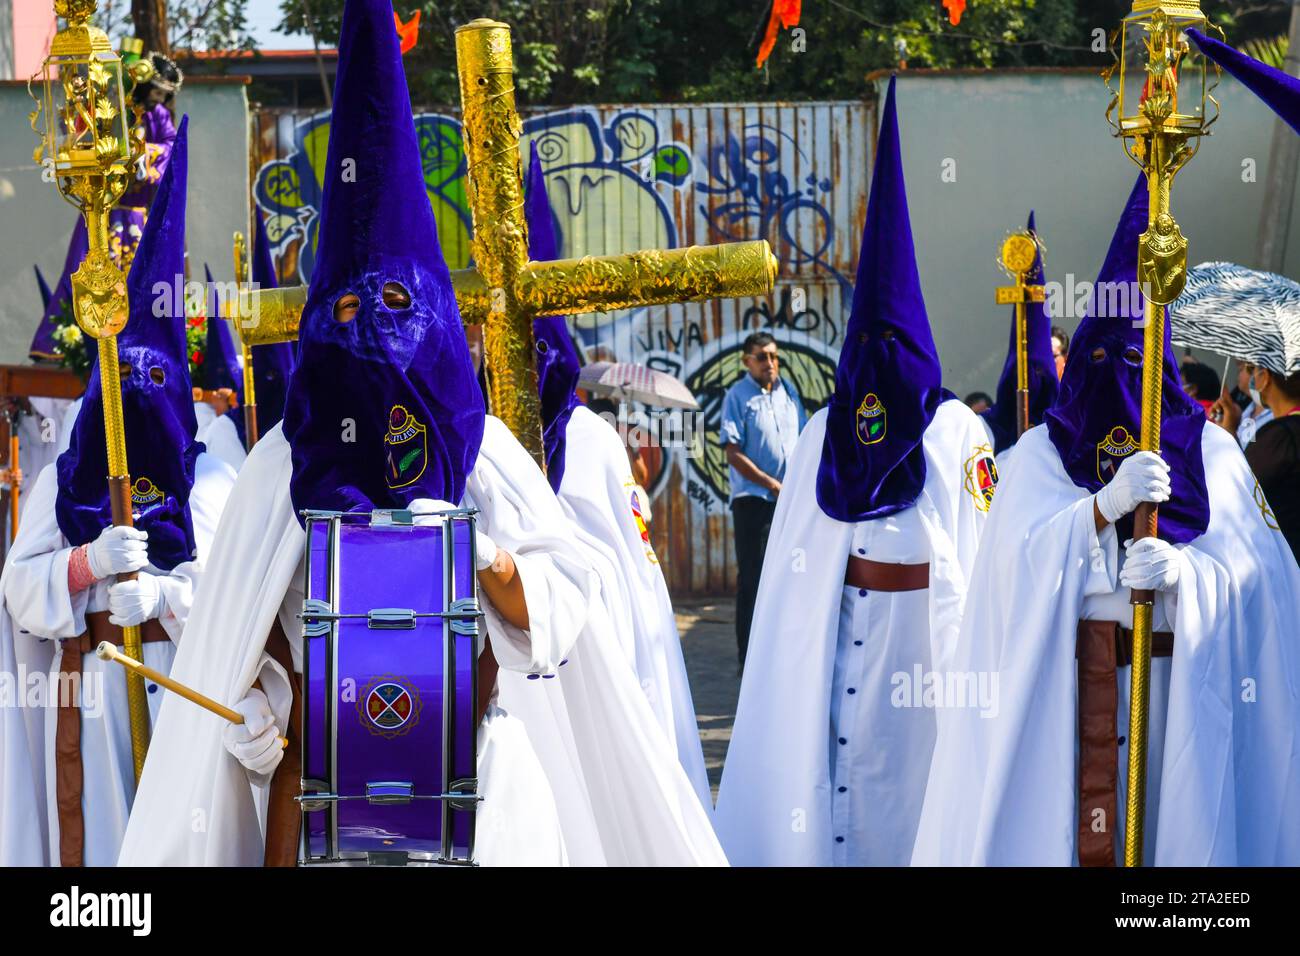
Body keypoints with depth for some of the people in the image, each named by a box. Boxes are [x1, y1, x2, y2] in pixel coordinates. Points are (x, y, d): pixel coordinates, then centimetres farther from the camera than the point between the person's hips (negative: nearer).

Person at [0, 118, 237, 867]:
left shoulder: (212, 484, 6)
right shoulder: (62, 480, 12)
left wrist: (162, 593, -21)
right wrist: (89, 562, -15)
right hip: (87, 692, 2)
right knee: (95, 832, 1)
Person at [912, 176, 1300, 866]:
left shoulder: (1212, 452, 7)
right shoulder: (1042, 452, 6)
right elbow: (1023, 557, -9)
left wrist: (1185, 568, -24)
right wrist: (1106, 504, -24)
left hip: (1180, 678, 0)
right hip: (1065, 679, 0)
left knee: (1174, 813, 0)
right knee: (1064, 817, -2)